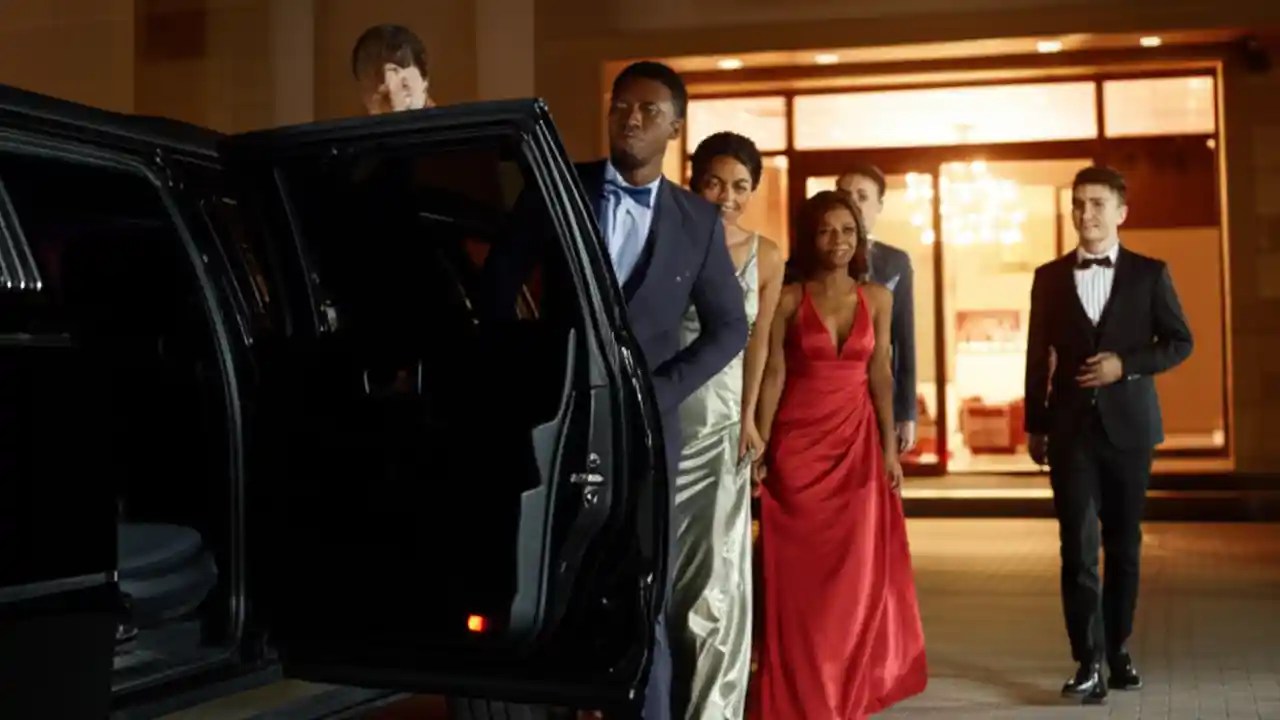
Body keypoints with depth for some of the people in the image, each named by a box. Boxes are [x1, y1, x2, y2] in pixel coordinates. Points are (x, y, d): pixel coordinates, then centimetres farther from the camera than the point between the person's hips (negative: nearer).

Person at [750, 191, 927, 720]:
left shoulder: (877, 298, 5)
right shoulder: (788, 299, -3)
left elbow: (880, 375, 7)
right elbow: (773, 376, -4)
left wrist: (889, 447, 3)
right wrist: (760, 450, -8)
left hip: (857, 443, 3)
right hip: (797, 443, -2)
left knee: (857, 572, 5)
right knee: (798, 573, 2)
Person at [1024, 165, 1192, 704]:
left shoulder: (1149, 273, 3)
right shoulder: (1050, 277, 6)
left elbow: (1180, 342, 3)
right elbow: (1038, 357, 8)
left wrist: (1126, 365, -13)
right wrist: (1035, 425, 7)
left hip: (1128, 425, 0)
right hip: (1071, 428, 0)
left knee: (1123, 546, 9)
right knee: (1079, 548, -8)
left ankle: (1117, 650, 23)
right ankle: (1089, 663, -8)